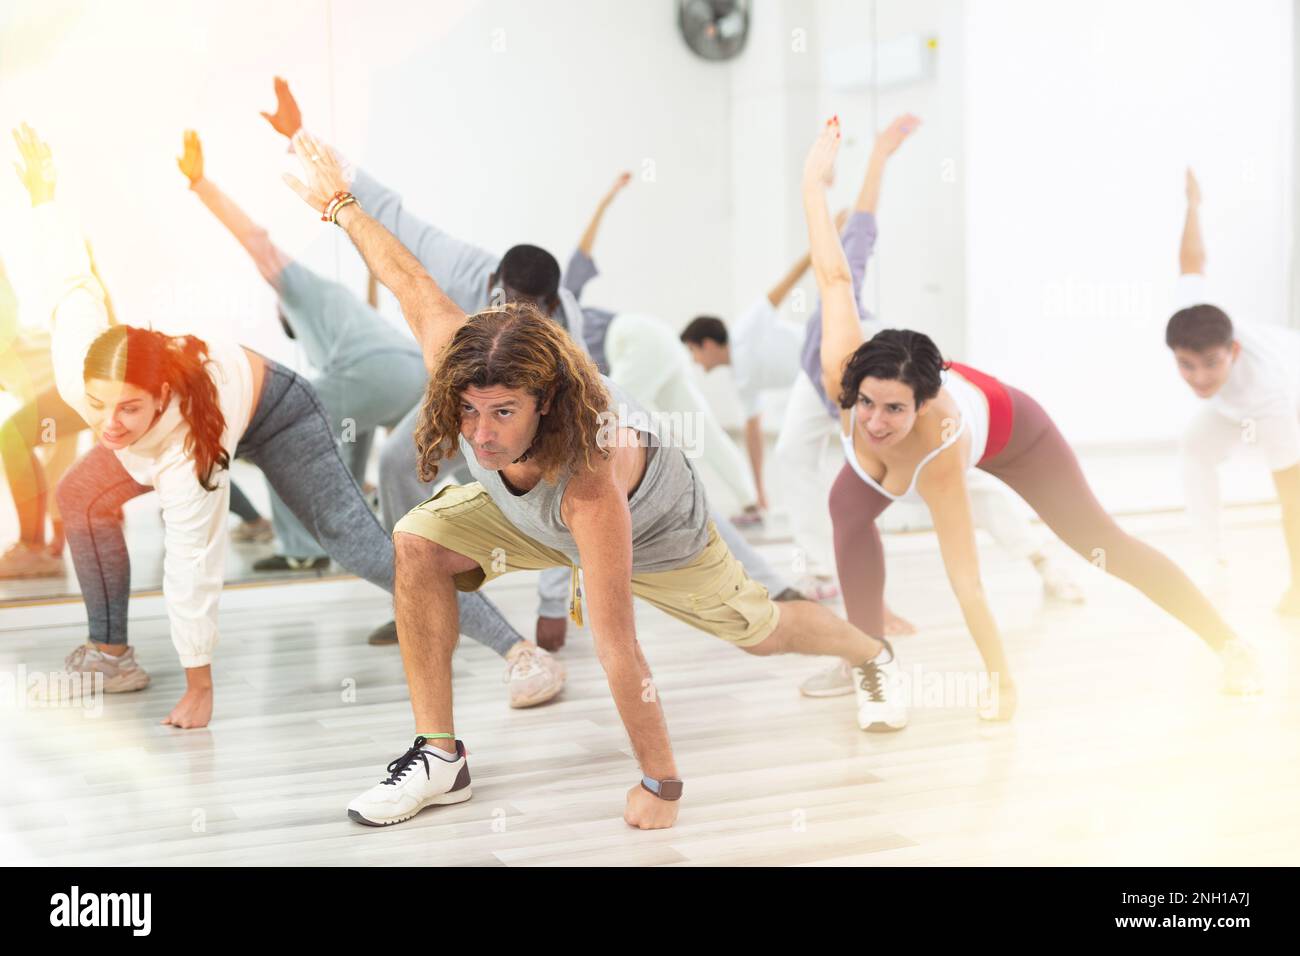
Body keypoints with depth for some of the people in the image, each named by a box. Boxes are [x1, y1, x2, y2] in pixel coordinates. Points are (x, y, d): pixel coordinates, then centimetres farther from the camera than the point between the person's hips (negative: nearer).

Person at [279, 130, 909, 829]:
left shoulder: (589, 477, -50)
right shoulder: (461, 366, -37)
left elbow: (617, 651, -45)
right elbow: (411, 281, -16)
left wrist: (659, 786, -36)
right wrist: (339, 203, 0)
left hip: (654, 524, -4)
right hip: (529, 512, 4)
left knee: (760, 632, 15)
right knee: (419, 542, -20)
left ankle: (872, 654, 51)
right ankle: (440, 755, -8)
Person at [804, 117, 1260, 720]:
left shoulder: (938, 457, -46)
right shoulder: (844, 376, -40)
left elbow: (967, 585, -42)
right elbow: (835, 279, -33)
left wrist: (1002, 684, -36)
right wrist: (814, 180, -27)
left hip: (1008, 426, -5)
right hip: (954, 401, 5)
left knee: (1102, 542, 4)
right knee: (848, 507, -15)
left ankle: (1228, 643, 21)